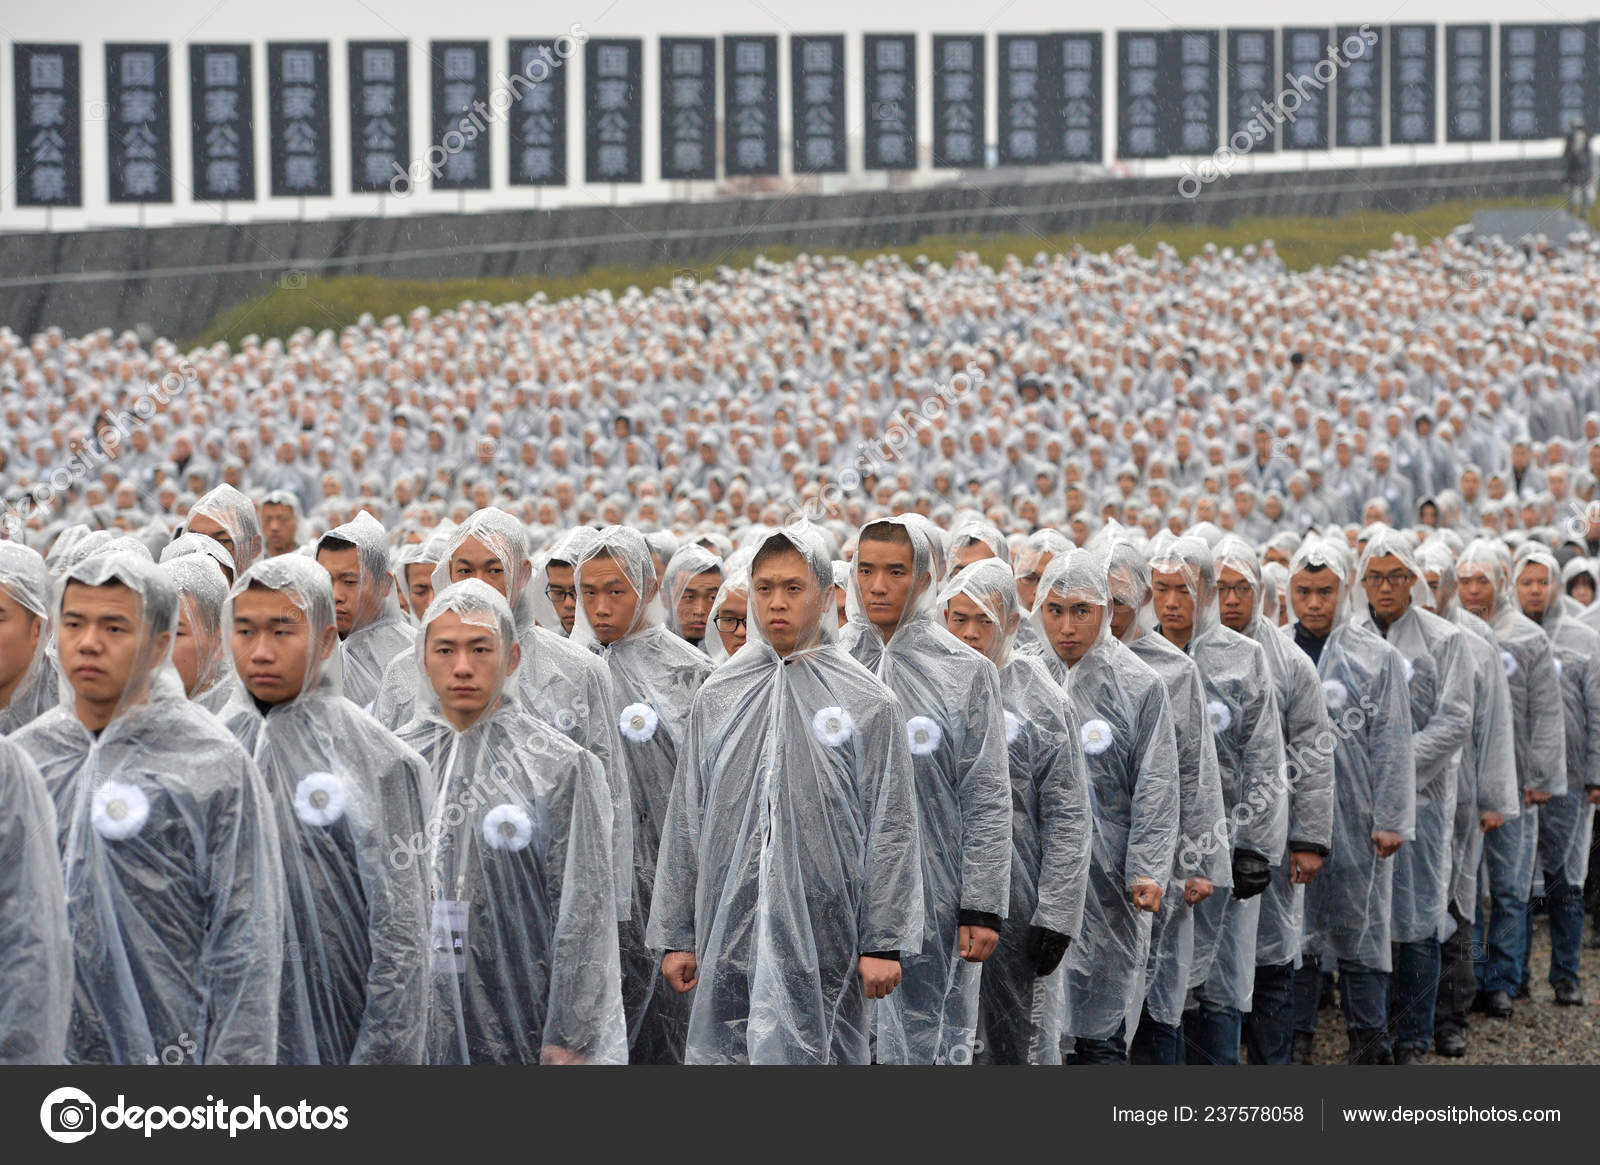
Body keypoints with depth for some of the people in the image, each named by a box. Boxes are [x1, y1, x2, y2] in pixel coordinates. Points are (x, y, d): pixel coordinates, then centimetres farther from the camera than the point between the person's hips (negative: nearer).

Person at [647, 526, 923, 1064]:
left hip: (824, 938, -2)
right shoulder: (717, 695, 11)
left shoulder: (869, 703, 2)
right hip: (729, 934, 2)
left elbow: (892, 829, 0)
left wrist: (884, 942, -6)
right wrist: (676, 934, 9)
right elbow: (684, 821, 13)